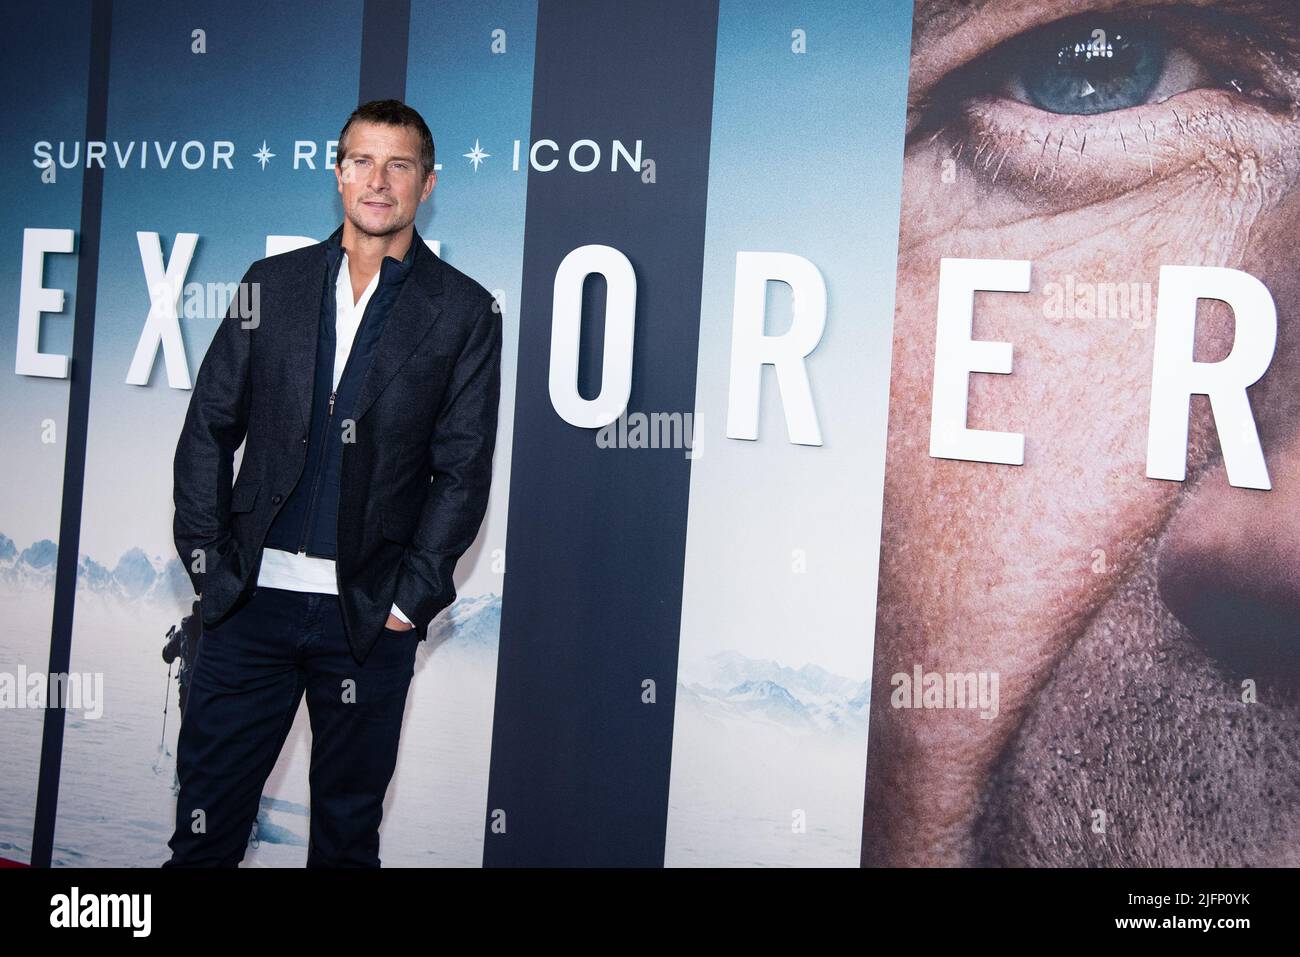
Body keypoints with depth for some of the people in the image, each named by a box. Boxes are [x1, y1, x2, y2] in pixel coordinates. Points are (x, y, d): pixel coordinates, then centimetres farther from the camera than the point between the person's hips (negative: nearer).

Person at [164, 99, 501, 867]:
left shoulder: (465, 312, 1)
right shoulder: (272, 284, 8)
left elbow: (463, 471, -1)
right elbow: (208, 430, 9)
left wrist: (411, 598, -6)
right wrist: (209, 561, 2)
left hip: (371, 614, -1)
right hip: (253, 599, 2)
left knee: (349, 820, 12)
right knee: (207, 811, 8)